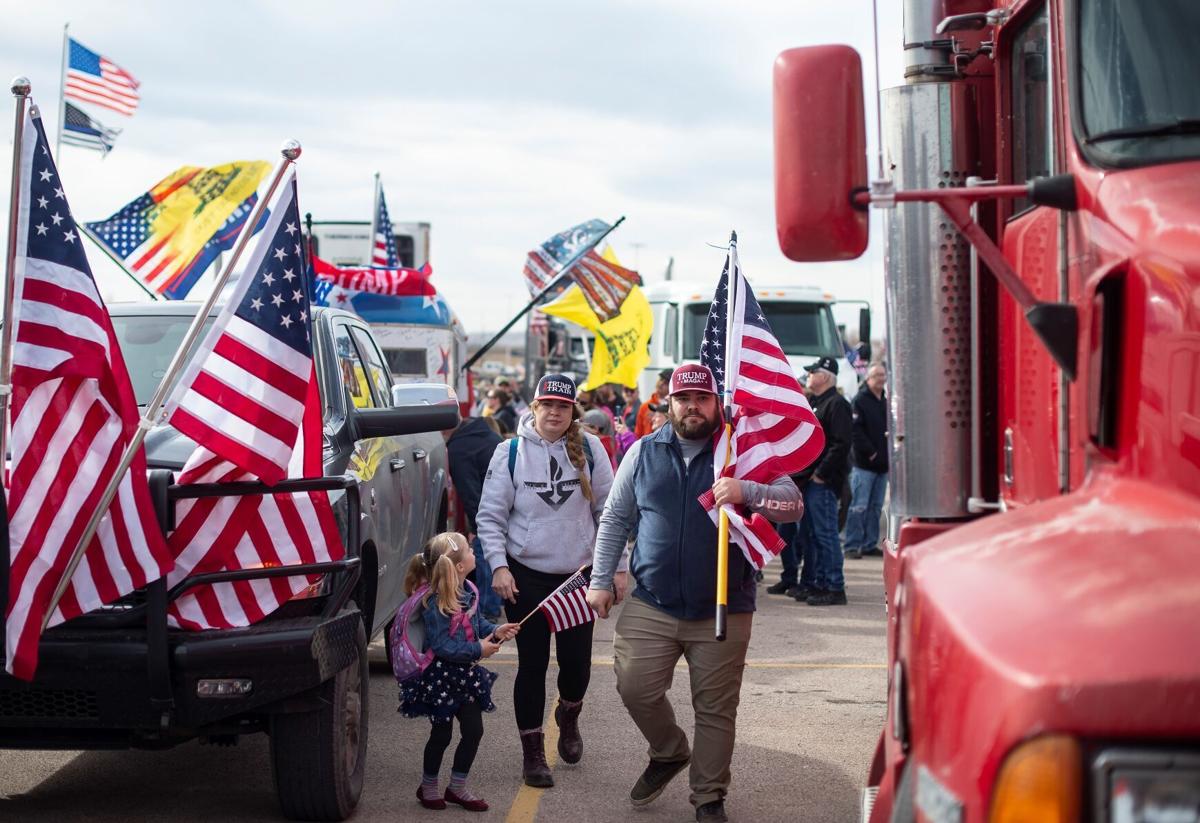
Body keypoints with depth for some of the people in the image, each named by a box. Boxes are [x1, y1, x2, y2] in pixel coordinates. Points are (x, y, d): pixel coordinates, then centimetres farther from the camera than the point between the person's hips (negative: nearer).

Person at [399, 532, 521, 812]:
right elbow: (440, 645, -26)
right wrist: (478, 650, -22)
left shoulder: (468, 591, 1)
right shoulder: (435, 602, -25)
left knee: (473, 731, 8)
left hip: (465, 674, 7)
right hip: (441, 677, -7)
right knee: (441, 734, 6)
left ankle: (457, 787, 25)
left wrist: (495, 632, -3)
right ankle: (428, 787, 29)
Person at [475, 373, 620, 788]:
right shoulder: (510, 452, -4)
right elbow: (490, 516, -1)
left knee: (577, 662, 4)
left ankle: (568, 716, 37)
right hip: (526, 575, -1)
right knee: (532, 664, 3)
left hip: (578, 574, 1)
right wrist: (498, 566, -11)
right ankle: (533, 752, 17)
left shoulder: (589, 449, -1)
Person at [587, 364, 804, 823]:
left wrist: (747, 492, -29)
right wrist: (601, 580, 8)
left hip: (722, 610, -2)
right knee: (635, 689, -1)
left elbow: (793, 504, -11)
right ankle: (669, 753, 28)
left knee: (715, 710, 4)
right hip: (651, 606, 2)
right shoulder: (644, 453, 6)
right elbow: (615, 519, 12)